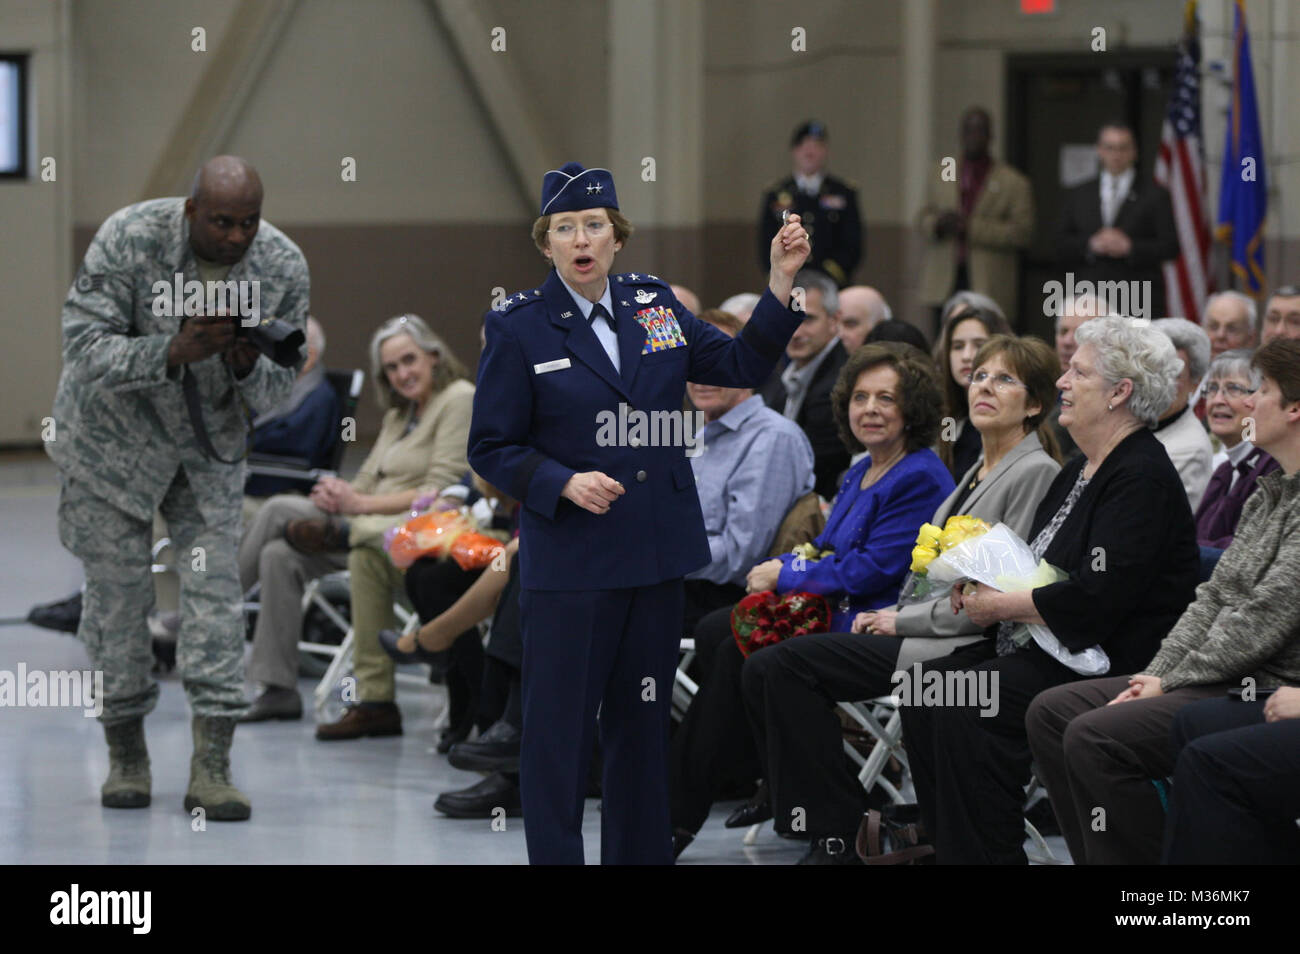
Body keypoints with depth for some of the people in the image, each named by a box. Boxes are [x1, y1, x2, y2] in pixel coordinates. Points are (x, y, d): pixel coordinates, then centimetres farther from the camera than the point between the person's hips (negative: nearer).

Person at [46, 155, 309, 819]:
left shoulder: (284, 267, -16)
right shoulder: (128, 238, -26)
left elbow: (279, 388, -10)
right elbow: (86, 348, -28)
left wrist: (248, 366, -33)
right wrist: (173, 353, -42)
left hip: (209, 443, 2)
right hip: (112, 435, -2)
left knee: (215, 588, -8)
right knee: (118, 591, 0)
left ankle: (212, 770, -9)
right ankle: (126, 756, 17)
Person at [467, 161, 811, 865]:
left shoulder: (655, 305, 7)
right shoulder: (518, 329, -6)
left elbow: (742, 366, 11)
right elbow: (491, 449, -4)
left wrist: (781, 284, 0)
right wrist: (564, 484, -19)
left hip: (656, 553, 5)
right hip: (569, 561, -4)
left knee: (642, 722, 13)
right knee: (559, 727, -2)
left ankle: (641, 855, 22)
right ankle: (554, 856, 6)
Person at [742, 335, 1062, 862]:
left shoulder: (1036, 473, -9)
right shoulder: (979, 471, 21)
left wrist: (904, 620, -11)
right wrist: (890, 614, 5)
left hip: (967, 646, -9)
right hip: (920, 629, 9)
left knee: (787, 664, -20)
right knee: (765, 669, -6)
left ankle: (838, 834, -12)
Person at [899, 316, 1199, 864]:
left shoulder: (1143, 478, -15)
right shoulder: (1081, 470, 18)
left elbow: (1097, 597, -24)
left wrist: (999, 606, -14)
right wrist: (980, 582, 4)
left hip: (1105, 663, -10)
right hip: (1042, 648, 10)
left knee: (964, 707, -26)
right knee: (926, 688, -6)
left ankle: (979, 853, -19)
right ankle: (948, 847, -3)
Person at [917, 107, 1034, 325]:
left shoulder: (1014, 183, 3)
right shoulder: (939, 177, 18)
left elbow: (1022, 232, -5)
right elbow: (922, 219, 19)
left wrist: (970, 227, -12)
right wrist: (938, 224, -6)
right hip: (944, 286, 3)